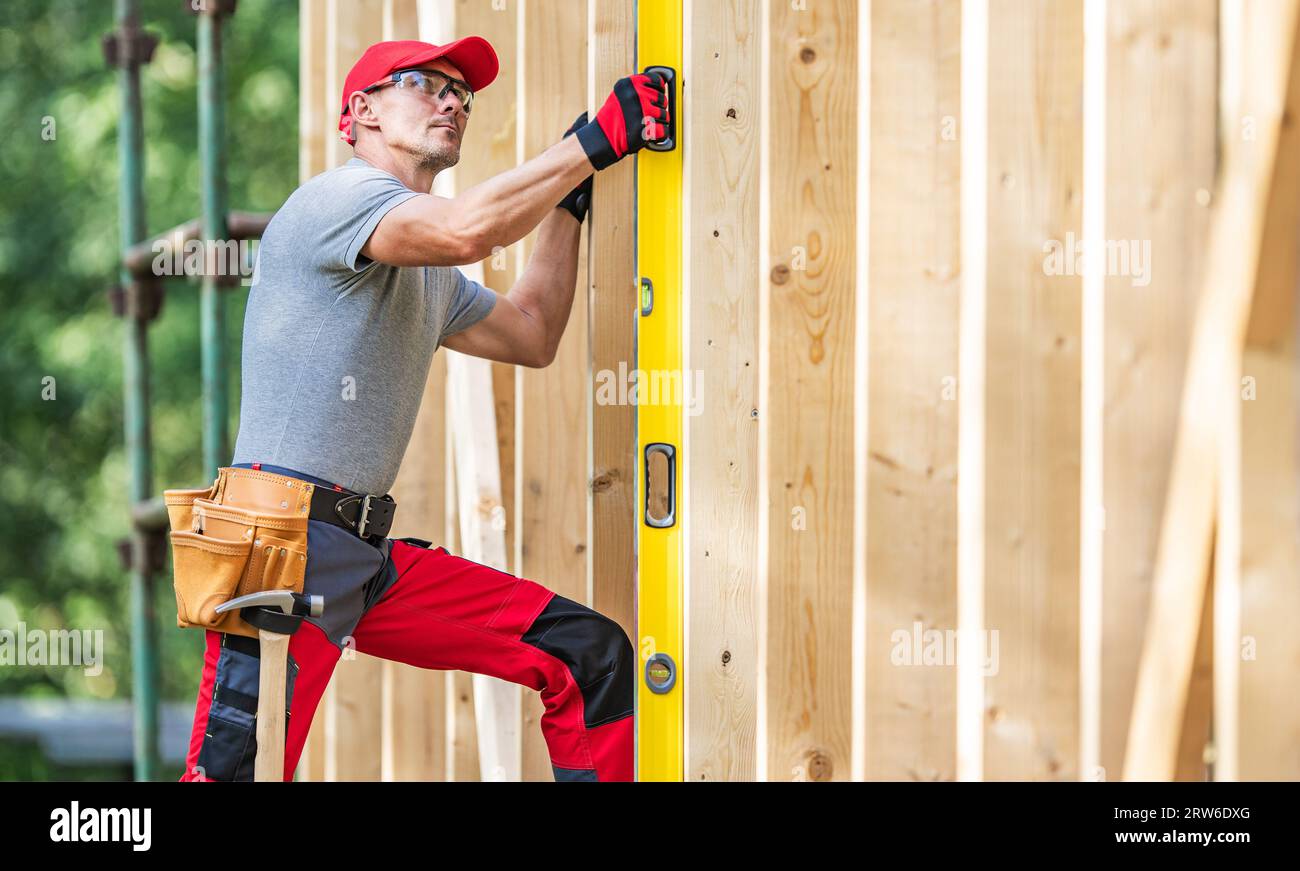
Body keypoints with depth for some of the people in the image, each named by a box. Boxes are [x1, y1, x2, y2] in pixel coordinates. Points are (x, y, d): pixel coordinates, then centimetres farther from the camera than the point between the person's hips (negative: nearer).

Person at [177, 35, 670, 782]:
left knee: (589, 653, 5)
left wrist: (569, 198, 28)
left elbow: (532, 337, 34)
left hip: (371, 556, 9)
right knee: (236, 768, -16)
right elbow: (465, 229, -25)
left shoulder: (430, 273, 24)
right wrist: (595, 140, -17)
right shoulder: (338, 196, -6)